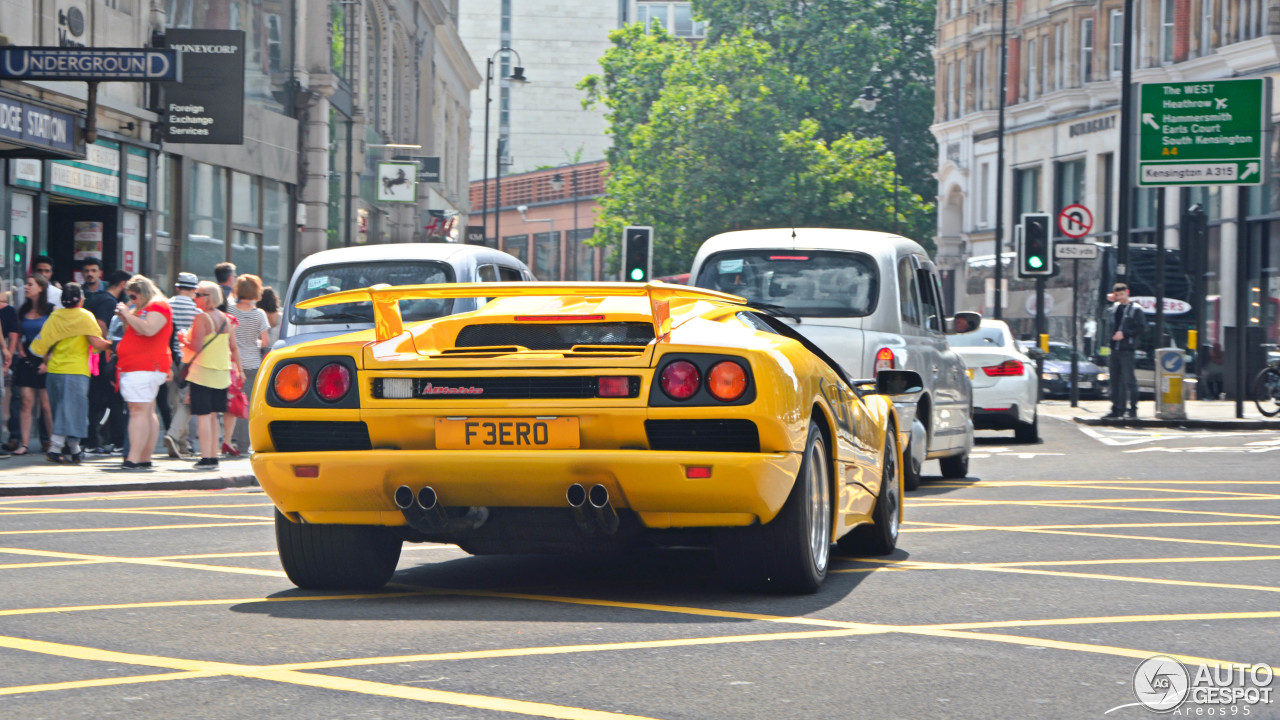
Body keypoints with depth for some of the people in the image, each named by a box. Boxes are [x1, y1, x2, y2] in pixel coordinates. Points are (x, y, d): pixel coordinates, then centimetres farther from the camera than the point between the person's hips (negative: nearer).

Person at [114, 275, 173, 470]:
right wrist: (124, 318, 13)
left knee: (138, 411, -15)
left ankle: (134, 459, -21)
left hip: (145, 367, -11)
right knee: (148, 413, 10)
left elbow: (149, 329, -24)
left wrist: (128, 314, -14)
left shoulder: (158, 306, -8)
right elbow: (134, 332, 29)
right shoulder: (142, 308, 22)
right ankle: (145, 459, 12)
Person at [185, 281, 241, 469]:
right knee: (213, 416, 13)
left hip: (202, 373, -7)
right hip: (222, 374, 7)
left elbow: (197, 346, -19)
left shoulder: (202, 318, -11)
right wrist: (238, 369, 23)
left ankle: (206, 458, -10)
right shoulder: (225, 319, 11)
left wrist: (184, 340, 0)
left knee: (203, 416, -6)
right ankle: (214, 457, 13)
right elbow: (233, 347, 15)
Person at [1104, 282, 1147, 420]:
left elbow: (1141, 327, -8)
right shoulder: (1114, 308, 16)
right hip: (1114, 350, 7)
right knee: (1115, 380, 9)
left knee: (1129, 380, -9)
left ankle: (1132, 409, -6)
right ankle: (1116, 409, 14)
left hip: (1127, 349, -7)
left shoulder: (1135, 309, -3)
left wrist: (1124, 334, -12)